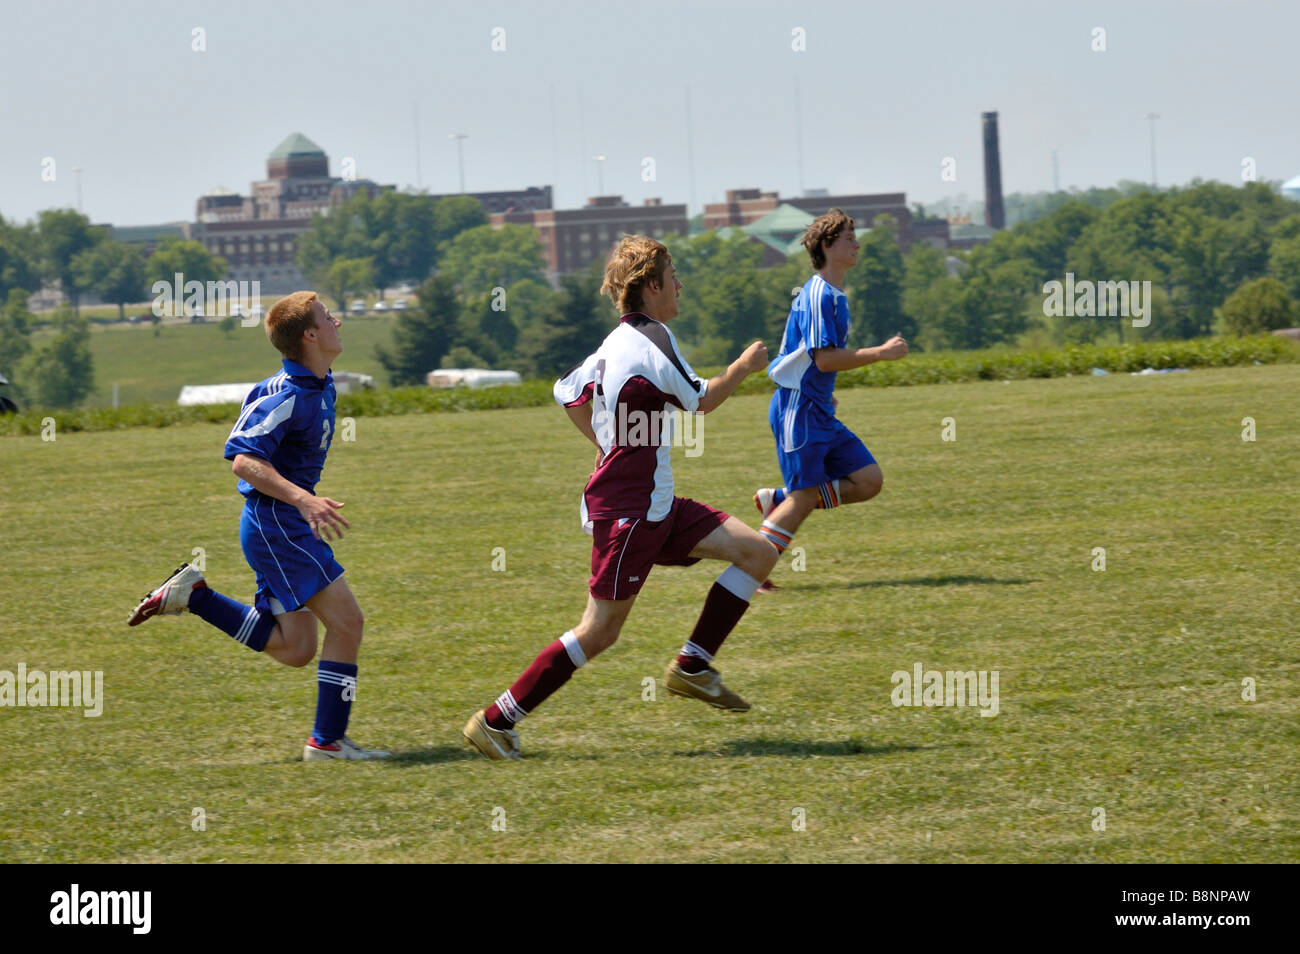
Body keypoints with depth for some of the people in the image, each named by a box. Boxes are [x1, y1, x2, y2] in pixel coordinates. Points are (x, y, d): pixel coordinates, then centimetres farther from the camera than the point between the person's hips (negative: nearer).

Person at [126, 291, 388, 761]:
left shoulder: (319, 386, 11)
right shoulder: (288, 395, -19)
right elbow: (244, 460, -24)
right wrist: (304, 500, -33)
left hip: (288, 524, 10)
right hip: (276, 524, -10)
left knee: (295, 650, 8)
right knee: (347, 620, -10)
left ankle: (193, 596, 12)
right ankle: (328, 740, -5)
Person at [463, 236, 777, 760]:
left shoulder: (618, 342, 13)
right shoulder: (651, 338, -15)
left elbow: (568, 392, 24)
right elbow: (702, 400, -9)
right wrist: (744, 366, 7)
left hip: (655, 505, 10)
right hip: (628, 512, -10)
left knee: (757, 551, 4)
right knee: (599, 631, -7)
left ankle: (692, 665, 7)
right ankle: (496, 721, -1)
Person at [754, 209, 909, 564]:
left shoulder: (835, 295, 16)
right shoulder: (818, 294, -15)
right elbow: (824, 358, -22)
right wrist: (881, 352, -19)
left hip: (819, 412, 9)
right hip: (798, 411, -9)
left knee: (869, 482, 2)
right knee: (805, 497, -11)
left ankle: (778, 500, 8)